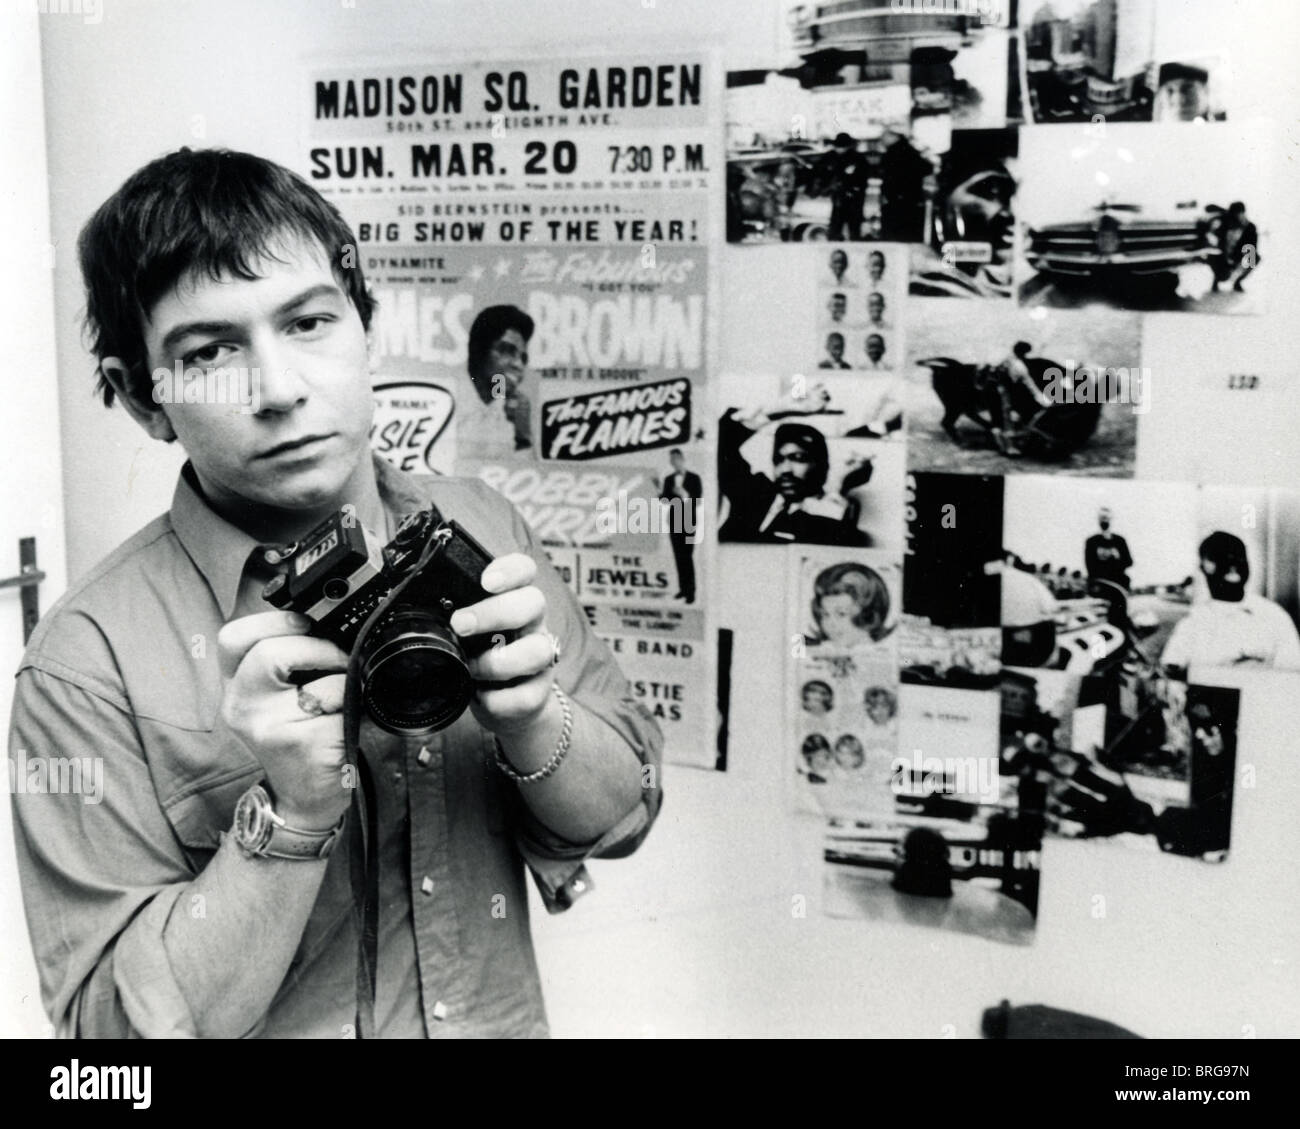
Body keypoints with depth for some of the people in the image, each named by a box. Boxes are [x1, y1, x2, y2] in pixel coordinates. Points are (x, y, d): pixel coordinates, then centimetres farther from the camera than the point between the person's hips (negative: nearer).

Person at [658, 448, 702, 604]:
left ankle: (690, 592, -5)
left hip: (689, 522, -4)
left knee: (687, 556, -7)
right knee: (678, 556, 6)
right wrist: (661, 493, -18)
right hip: (674, 521, 4)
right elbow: (664, 500, 4)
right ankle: (683, 588, 13)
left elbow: (697, 501, -8)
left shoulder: (694, 478, -3)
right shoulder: (668, 479, 8)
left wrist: (684, 495, -25)